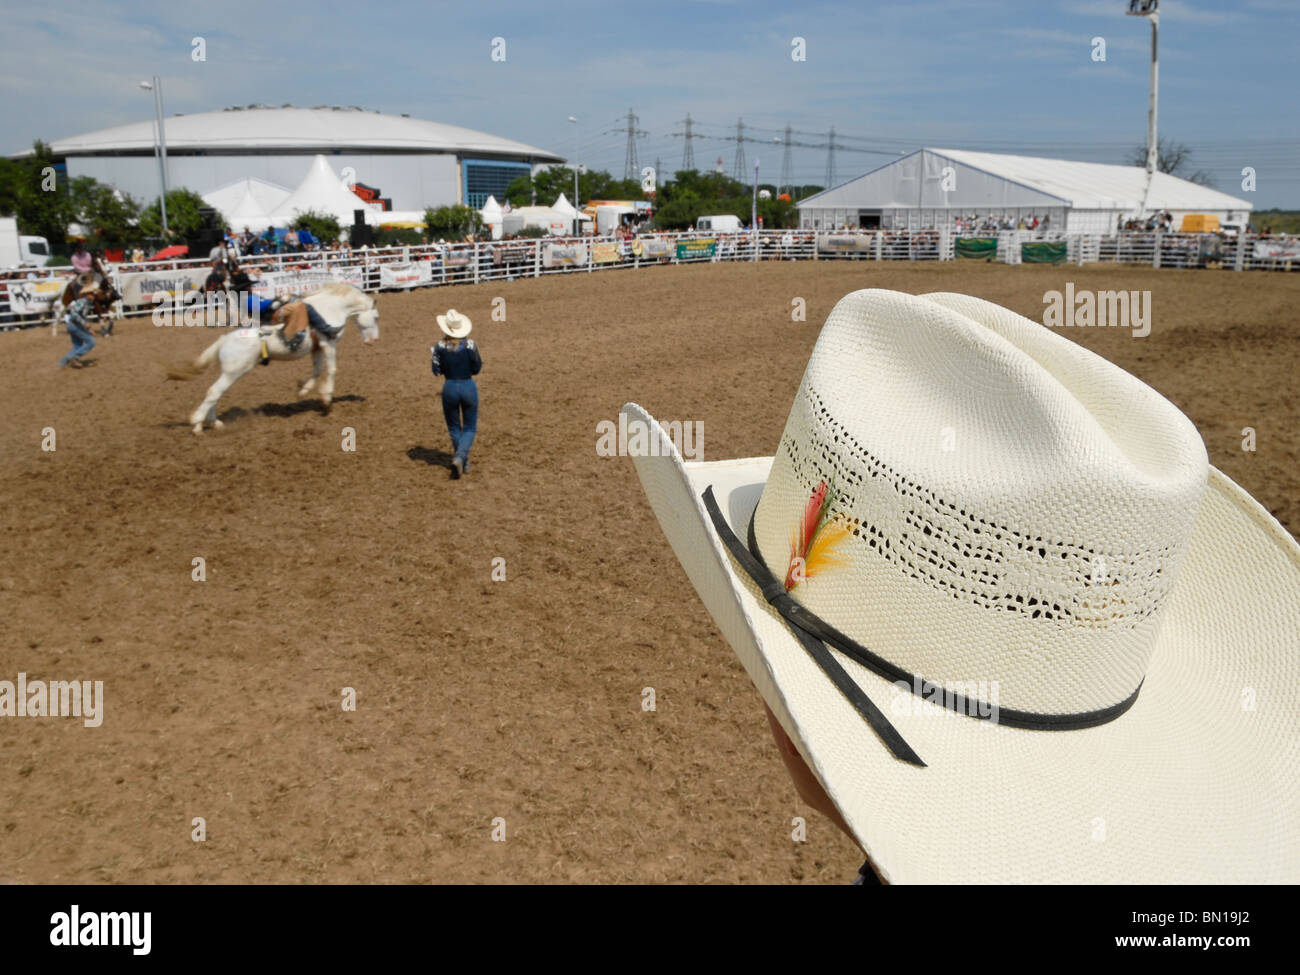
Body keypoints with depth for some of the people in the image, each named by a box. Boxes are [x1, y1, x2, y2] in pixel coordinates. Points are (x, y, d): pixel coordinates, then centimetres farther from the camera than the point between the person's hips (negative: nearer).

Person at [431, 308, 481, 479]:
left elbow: (437, 371, -1)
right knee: (469, 428, 11)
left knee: (454, 428, 19)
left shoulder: (440, 346, -7)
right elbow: (477, 369, -3)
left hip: (449, 388, 1)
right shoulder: (470, 344, -10)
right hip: (469, 387, -1)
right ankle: (460, 457, -14)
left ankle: (464, 463, 25)